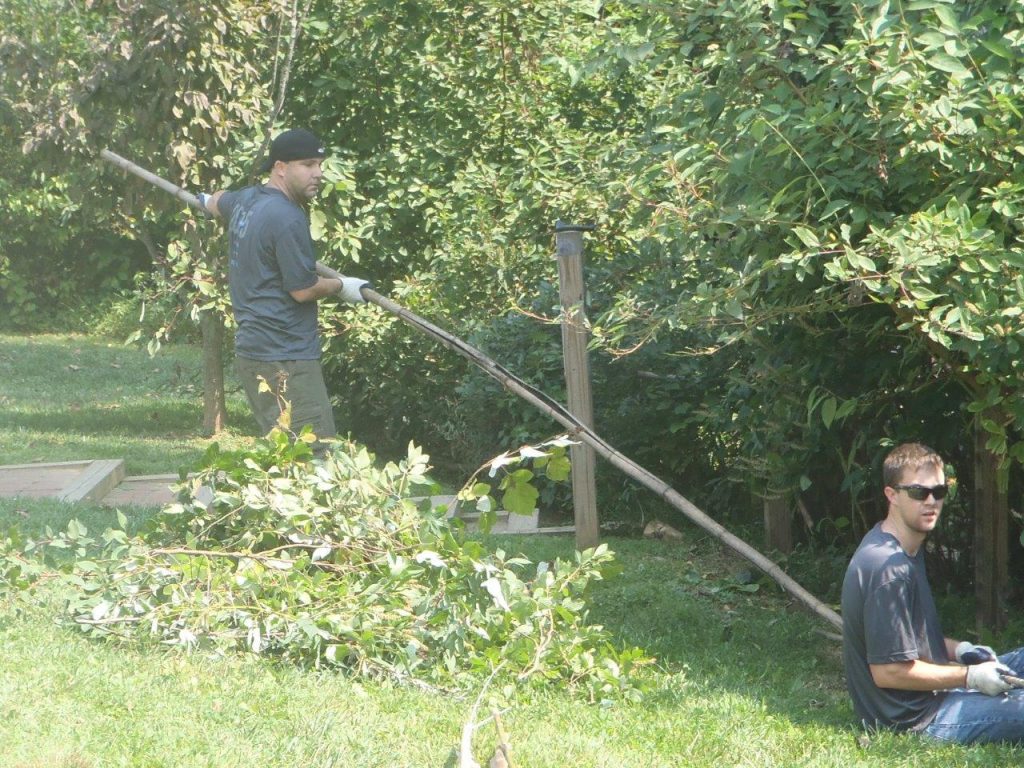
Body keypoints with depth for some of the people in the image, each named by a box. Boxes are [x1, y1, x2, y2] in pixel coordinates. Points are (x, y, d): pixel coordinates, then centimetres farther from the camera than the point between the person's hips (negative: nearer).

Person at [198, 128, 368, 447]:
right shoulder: (288, 218, -17)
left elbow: (217, 201, 38)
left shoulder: (245, 200, 13)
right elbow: (303, 289, -17)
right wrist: (342, 286, 2)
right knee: (315, 453, -13)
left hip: (250, 348, 10)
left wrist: (209, 200, 62)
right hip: (285, 355, -10)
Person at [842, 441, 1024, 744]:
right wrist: (970, 677, -17)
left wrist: (959, 649, 5)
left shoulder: (907, 550, 8)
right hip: (912, 717, -11)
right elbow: (887, 671, -25)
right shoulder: (888, 568, -25)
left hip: (929, 693, 11)